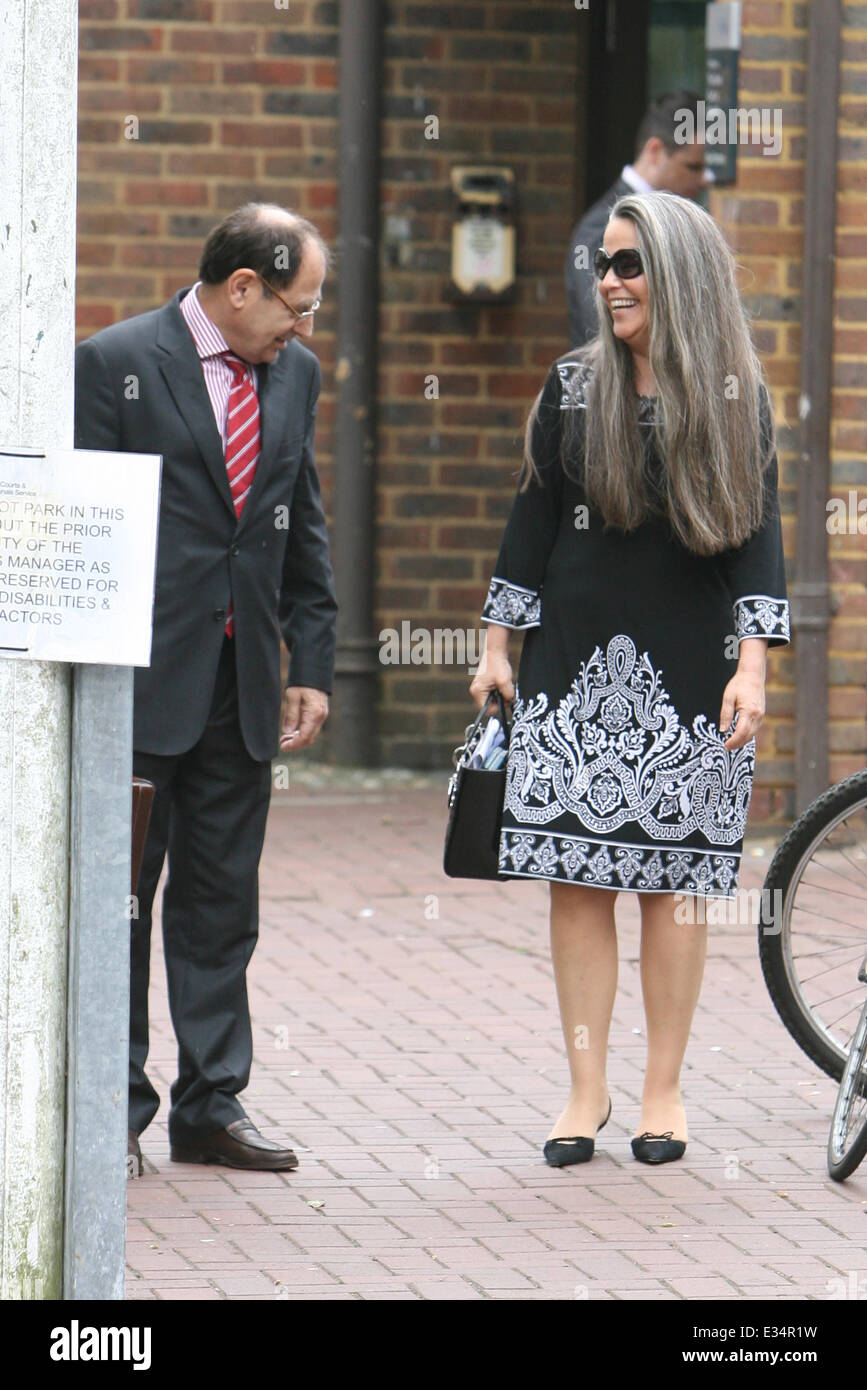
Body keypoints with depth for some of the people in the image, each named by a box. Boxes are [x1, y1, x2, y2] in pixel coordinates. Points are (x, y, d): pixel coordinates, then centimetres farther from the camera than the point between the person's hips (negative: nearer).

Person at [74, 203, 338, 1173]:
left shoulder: (294, 373, 11)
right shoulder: (116, 363, -7)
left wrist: (312, 664, 11)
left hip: (244, 680, 5)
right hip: (143, 676, -5)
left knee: (222, 903, 8)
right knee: (118, 898, 1)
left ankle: (211, 1105, 14)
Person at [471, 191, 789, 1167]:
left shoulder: (736, 400, 0)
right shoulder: (575, 385, 6)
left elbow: (756, 534, -2)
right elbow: (533, 518, 10)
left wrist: (752, 667, -10)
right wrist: (496, 648, 8)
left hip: (686, 666, -2)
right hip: (574, 664, 2)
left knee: (674, 881, 2)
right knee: (579, 879, 0)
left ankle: (663, 1089, 11)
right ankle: (586, 1090, 7)